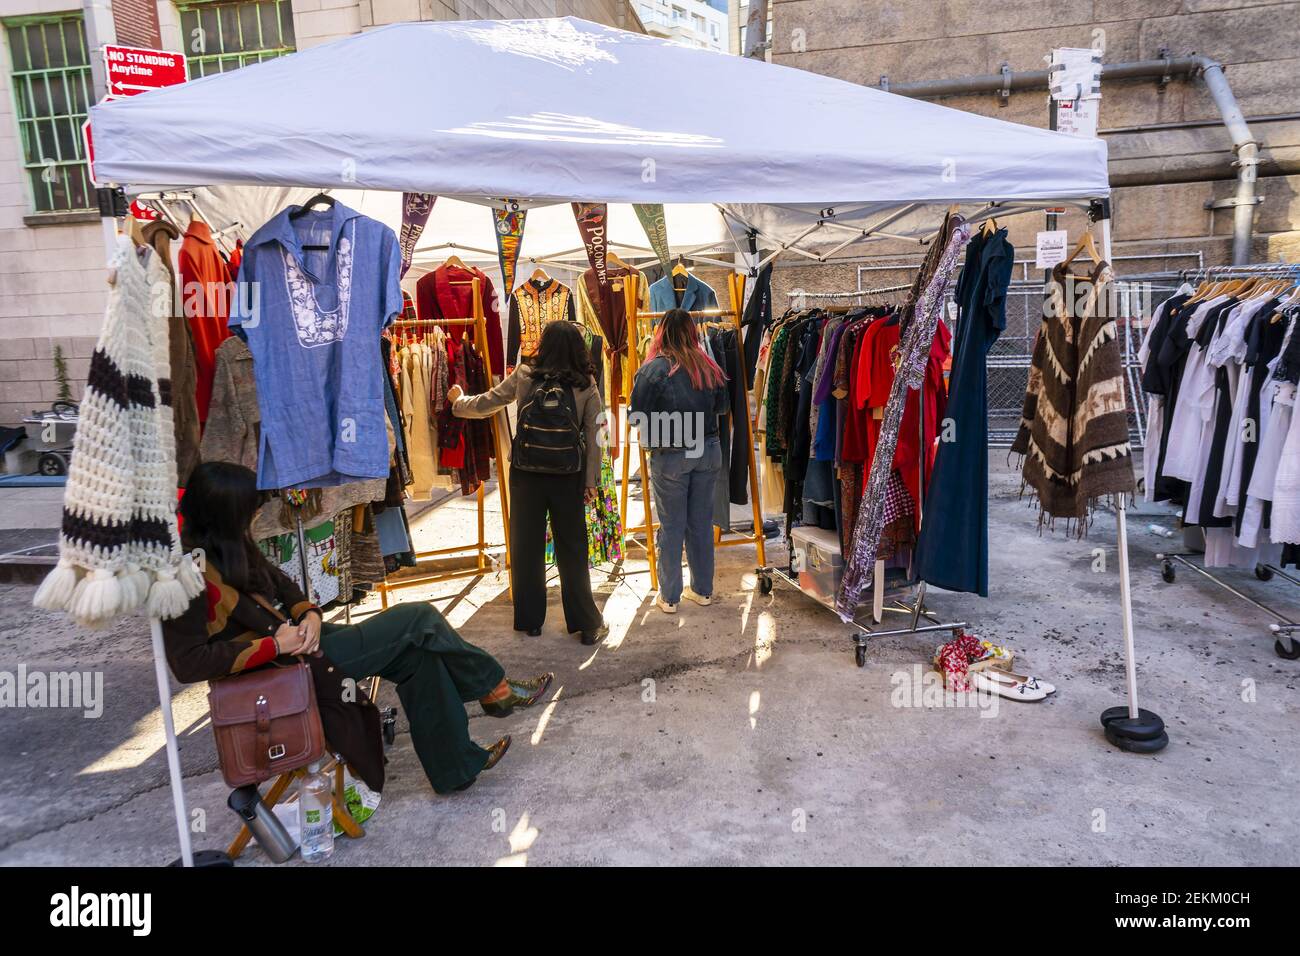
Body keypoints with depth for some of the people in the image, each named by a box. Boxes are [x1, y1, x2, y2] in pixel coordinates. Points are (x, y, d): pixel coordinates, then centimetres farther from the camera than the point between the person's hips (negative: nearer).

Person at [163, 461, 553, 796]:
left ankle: (457, 768, 10)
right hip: (281, 671, -9)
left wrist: (309, 614, -7)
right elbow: (188, 661, -26)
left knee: (416, 655, -2)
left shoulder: (229, 548, 5)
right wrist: (275, 645, -26)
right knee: (419, 620, -9)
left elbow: (279, 583, 14)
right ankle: (495, 689, 13)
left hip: (292, 640, 9)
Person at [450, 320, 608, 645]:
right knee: (572, 552, 9)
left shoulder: (524, 376, -3)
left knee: (526, 549, 13)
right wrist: (591, 481, 1)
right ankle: (587, 624, 15)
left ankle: (530, 621, 24)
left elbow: (485, 404, 4)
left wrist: (458, 400, 25)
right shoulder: (586, 385, -4)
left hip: (525, 476, 0)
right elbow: (594, 436, -6)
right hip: (568, 479, 0)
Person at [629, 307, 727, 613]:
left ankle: (669, 597, 15)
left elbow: (638, 413, -11)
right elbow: (721, 406, 11)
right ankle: (703, 590, 25)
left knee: (672, 526, 6)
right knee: (702, 522, 14)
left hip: (670, 454, -3)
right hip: (708, 450, 4)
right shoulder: (708, 366, 0)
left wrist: (651, 436, 7)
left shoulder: (654, 368, -13)